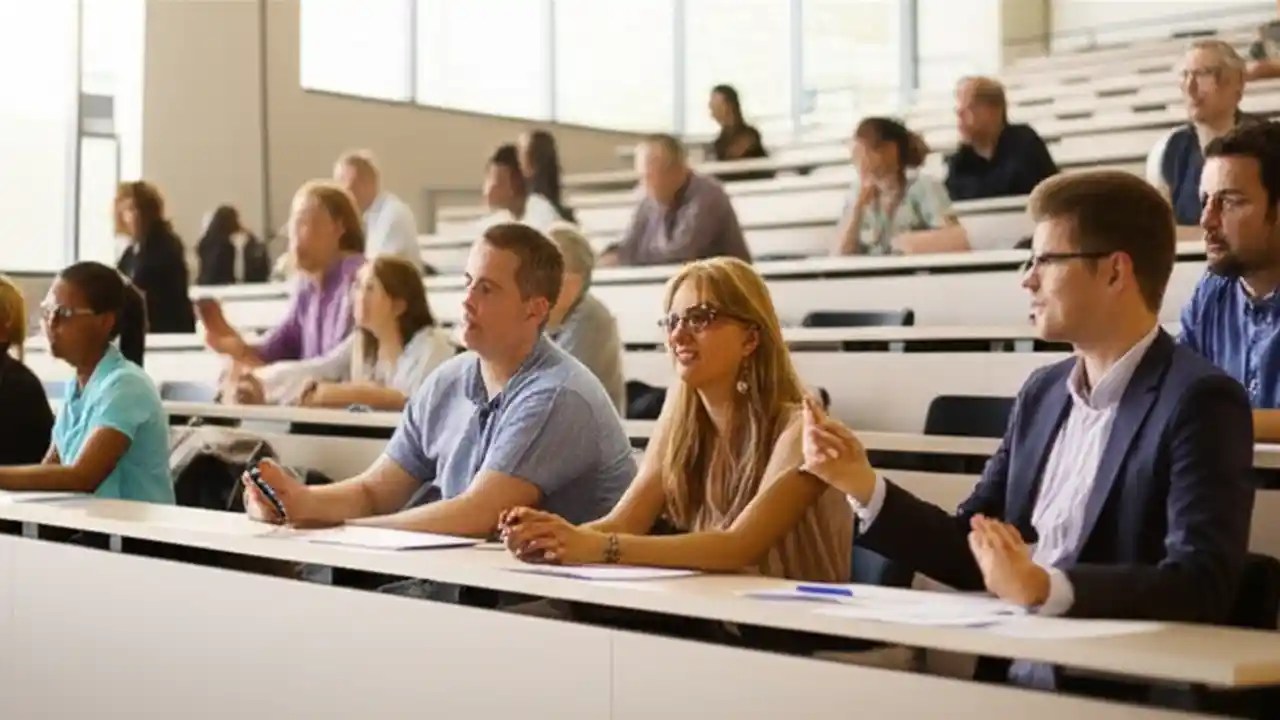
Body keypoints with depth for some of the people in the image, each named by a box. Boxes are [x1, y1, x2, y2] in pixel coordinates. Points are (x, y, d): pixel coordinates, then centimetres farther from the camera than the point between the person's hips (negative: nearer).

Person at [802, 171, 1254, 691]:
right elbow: (971, 555, 15)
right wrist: (864, 486, 2)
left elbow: (1203, 586, -21)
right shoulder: (1043, 392, 12)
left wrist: (1046, 589, -32)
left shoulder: (1198, 401, -10)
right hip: (1012, 678, 6)